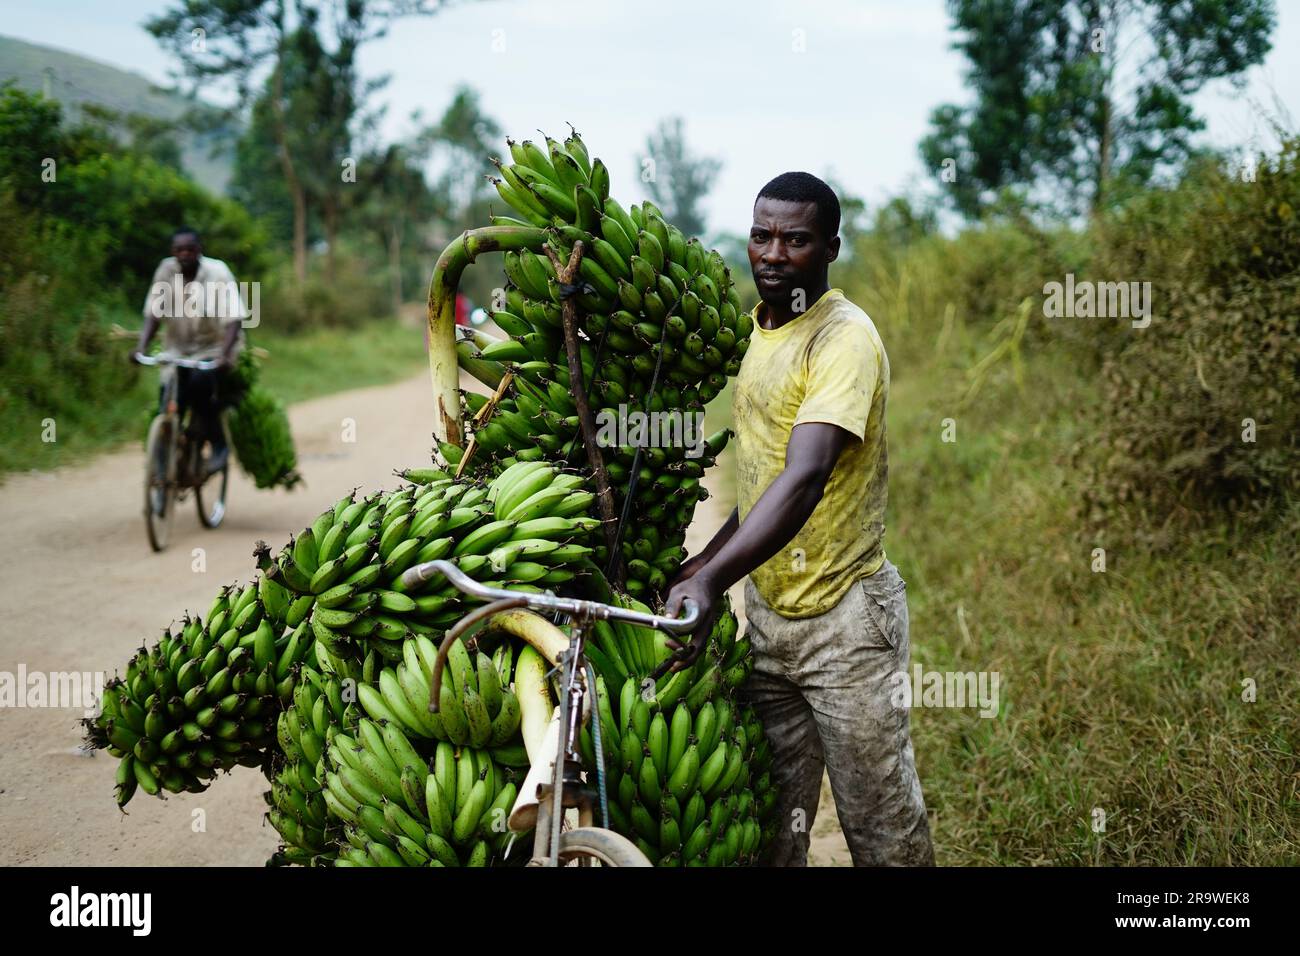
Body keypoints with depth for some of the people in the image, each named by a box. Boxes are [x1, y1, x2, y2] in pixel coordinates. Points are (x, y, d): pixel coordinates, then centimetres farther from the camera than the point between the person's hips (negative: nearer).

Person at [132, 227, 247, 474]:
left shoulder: (217, 273, -16)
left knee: (198, 382, -29)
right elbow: (153, 314, -5)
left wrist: (225, 353, -38)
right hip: (178, 349, 3)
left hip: (214, 346, -3)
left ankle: (218, 444, -12)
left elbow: (233, 318, -23)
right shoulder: (166, 270, -7)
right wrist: (141, 346, -21)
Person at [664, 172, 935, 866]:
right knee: (773, 823, 12)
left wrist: (710, 579, -43)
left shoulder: (845, 337, -18)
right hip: (767, 610, 7)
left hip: (843, 618, -7)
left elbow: (805, 478, -32)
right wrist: (704, 560, 11)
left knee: (883, 831, 2)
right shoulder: (758, 327, 9)